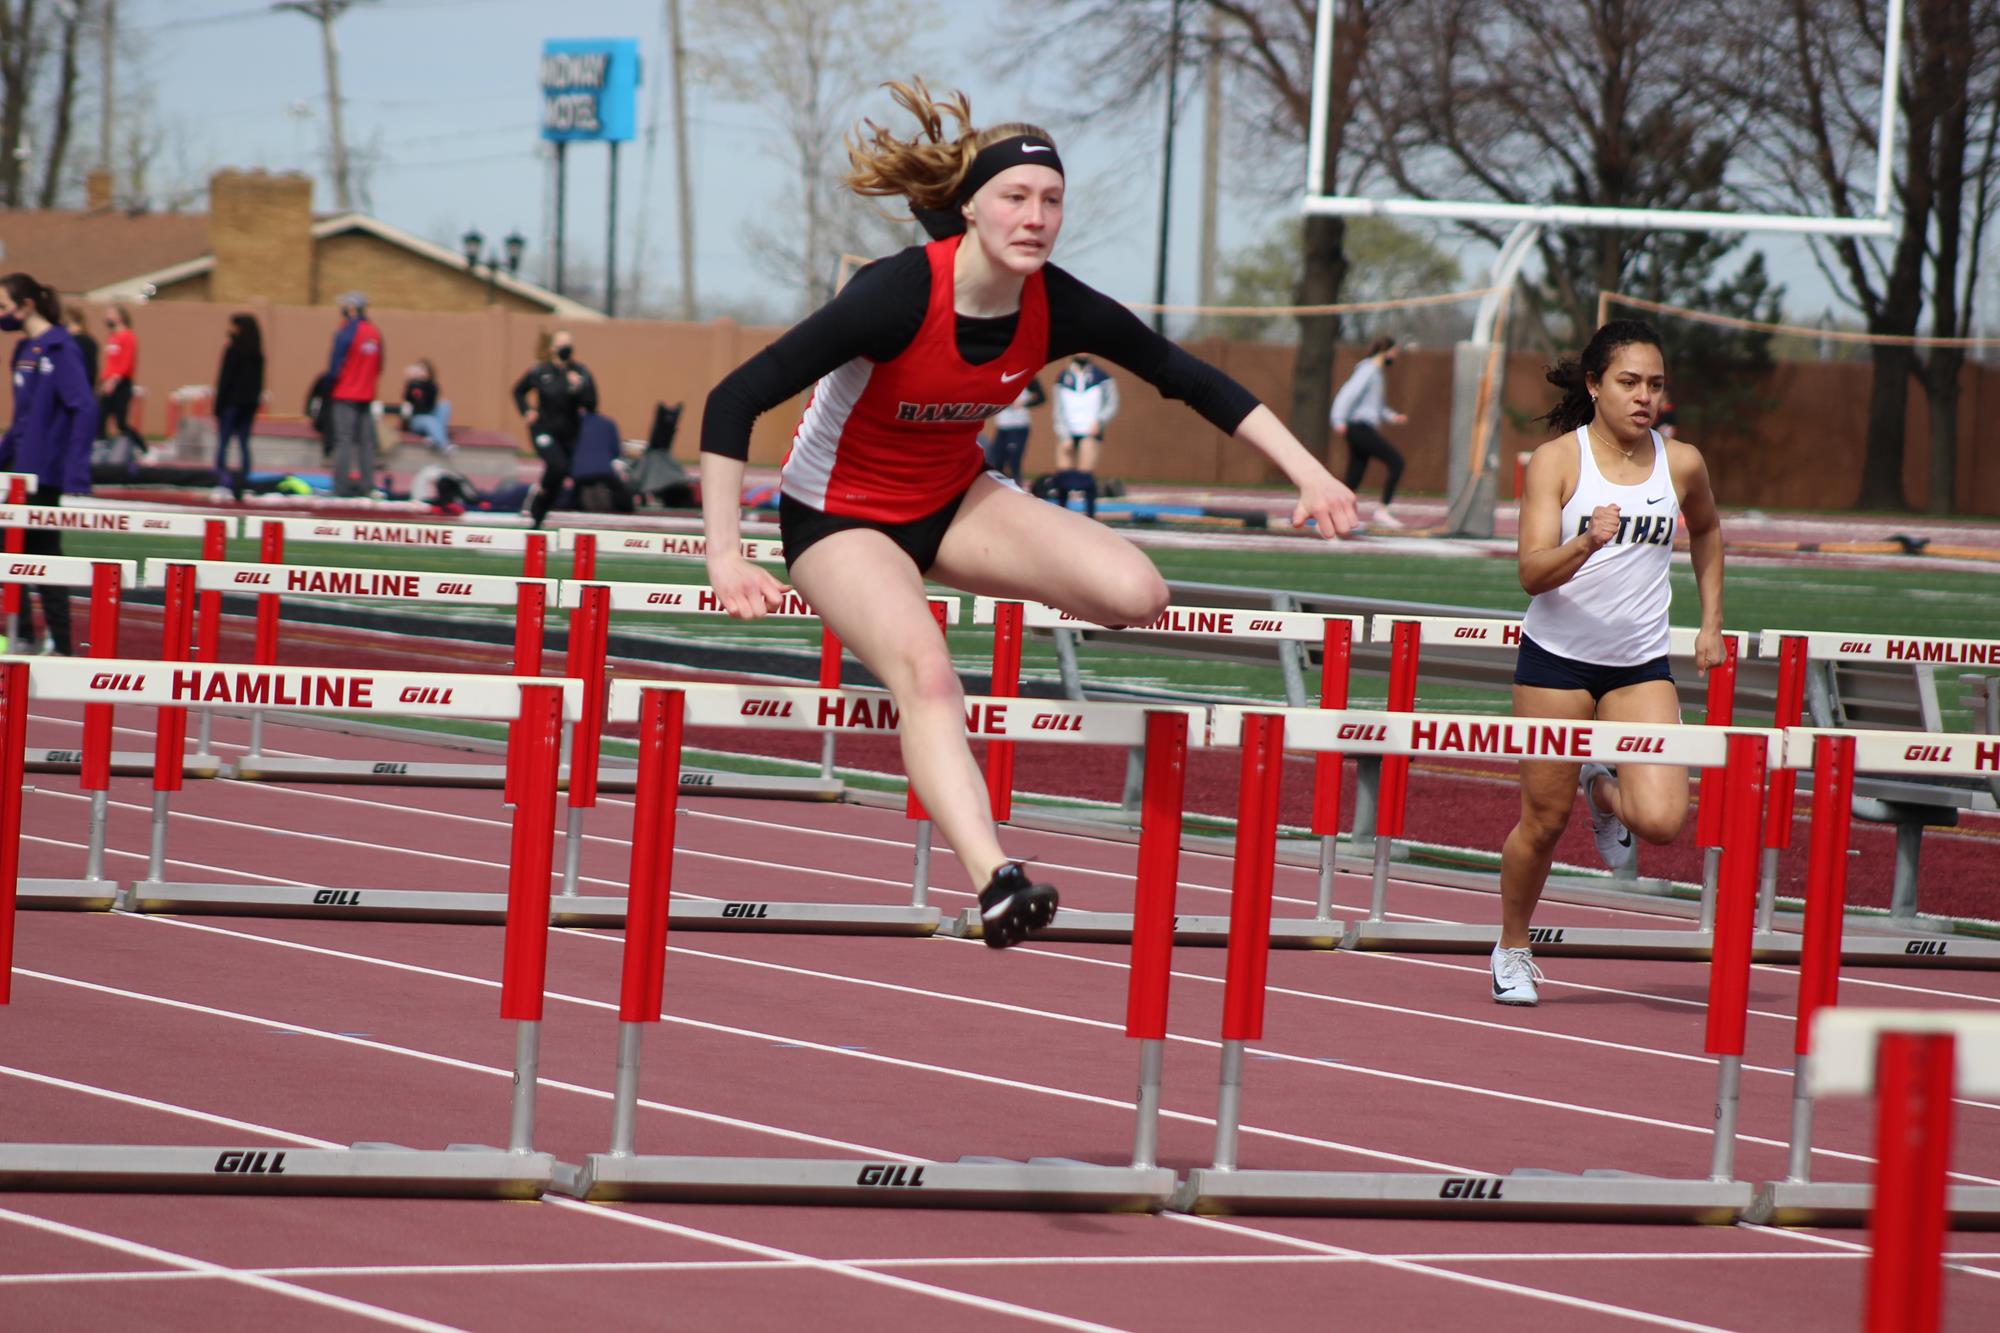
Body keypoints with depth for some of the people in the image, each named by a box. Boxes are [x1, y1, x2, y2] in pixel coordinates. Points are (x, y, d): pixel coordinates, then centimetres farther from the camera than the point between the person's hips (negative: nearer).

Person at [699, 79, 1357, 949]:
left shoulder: (1057, 308, -15)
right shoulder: (899, 296, -30)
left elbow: (1187, 378, -1)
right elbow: (735, 401, -31)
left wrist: (1307, 474, -6)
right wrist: (726, 558, -36)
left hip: (953, 501, 5)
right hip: (840, 517, -5)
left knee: (1136, 594, -17)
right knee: (927, 674, -34)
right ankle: (995, 883, -48)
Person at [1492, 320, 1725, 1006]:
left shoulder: (1681, 462, 0)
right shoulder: (1556, 460, -9)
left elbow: (1706, 532, 23)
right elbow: (1532, 572, -17)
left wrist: (1711, 622, 19)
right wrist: (1586, 544, -35)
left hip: (1642, 665, 2)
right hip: (1558, 659, -2)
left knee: (1662, 821, -14)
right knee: (1544, 820, 4)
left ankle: (1604, 791, 21)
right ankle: (1512, 950, 28)